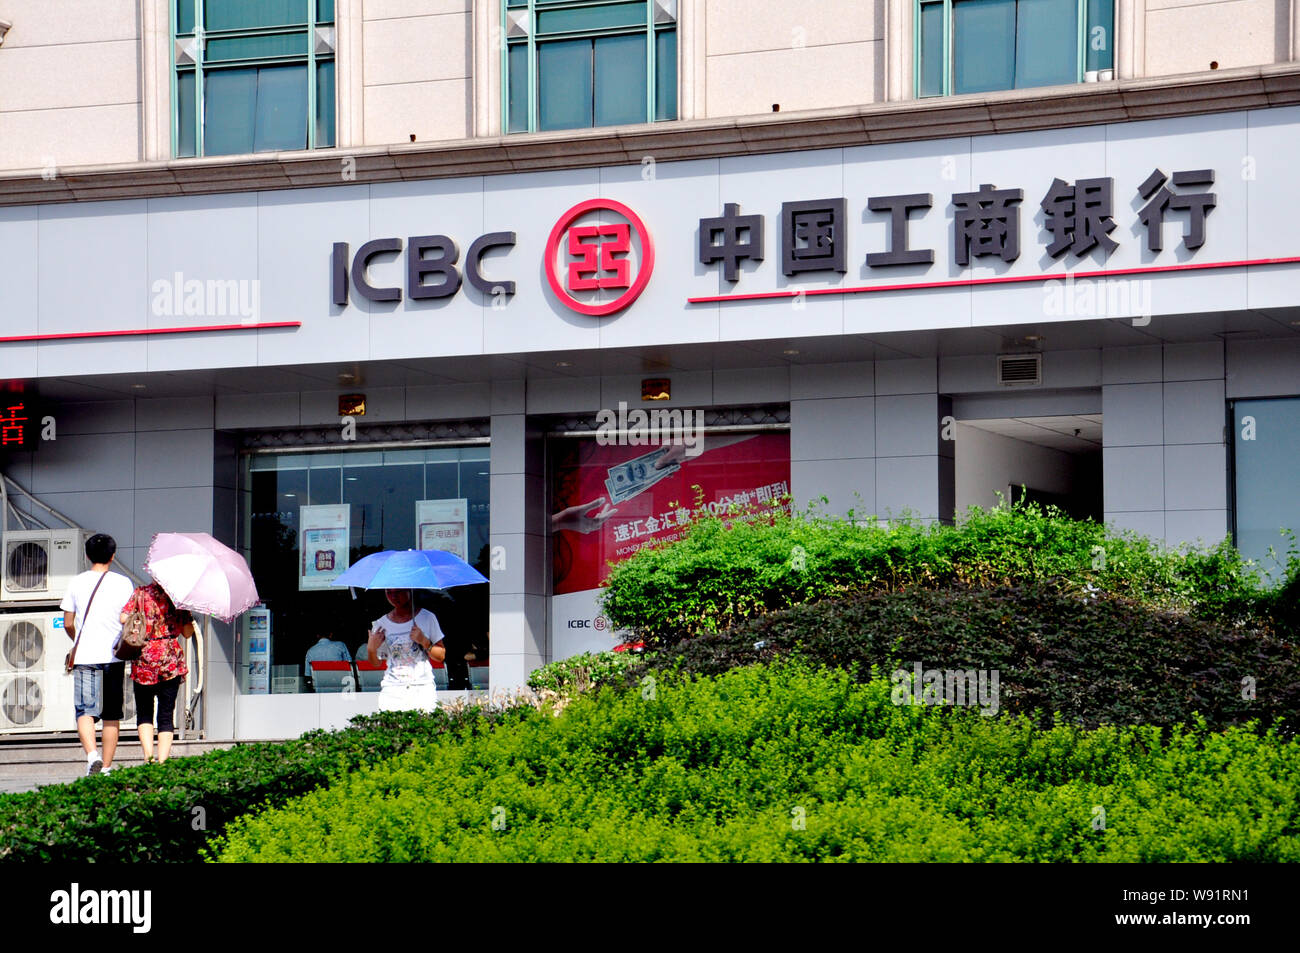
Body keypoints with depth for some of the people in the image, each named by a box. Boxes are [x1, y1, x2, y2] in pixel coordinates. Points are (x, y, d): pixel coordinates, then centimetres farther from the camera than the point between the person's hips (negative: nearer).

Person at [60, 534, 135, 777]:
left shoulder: (77, 583, 4)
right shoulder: (122, 583, 1)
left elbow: (68, 623, 7)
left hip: (84, 656, 0)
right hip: (113, 656, 0)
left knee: (85, 711, -2)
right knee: (112, 715, 9)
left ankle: (91, 754, -26)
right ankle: (106, 766, 10)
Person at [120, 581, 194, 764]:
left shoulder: (141, 593, 2)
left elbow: (123, 618, -8)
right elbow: (187, 632, 2)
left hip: (144, 659, 0)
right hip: (170, 660, 0)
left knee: (144, 713, 12)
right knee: (166, 715, 6)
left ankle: (148, 754, -10)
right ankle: (162, 762, -4)